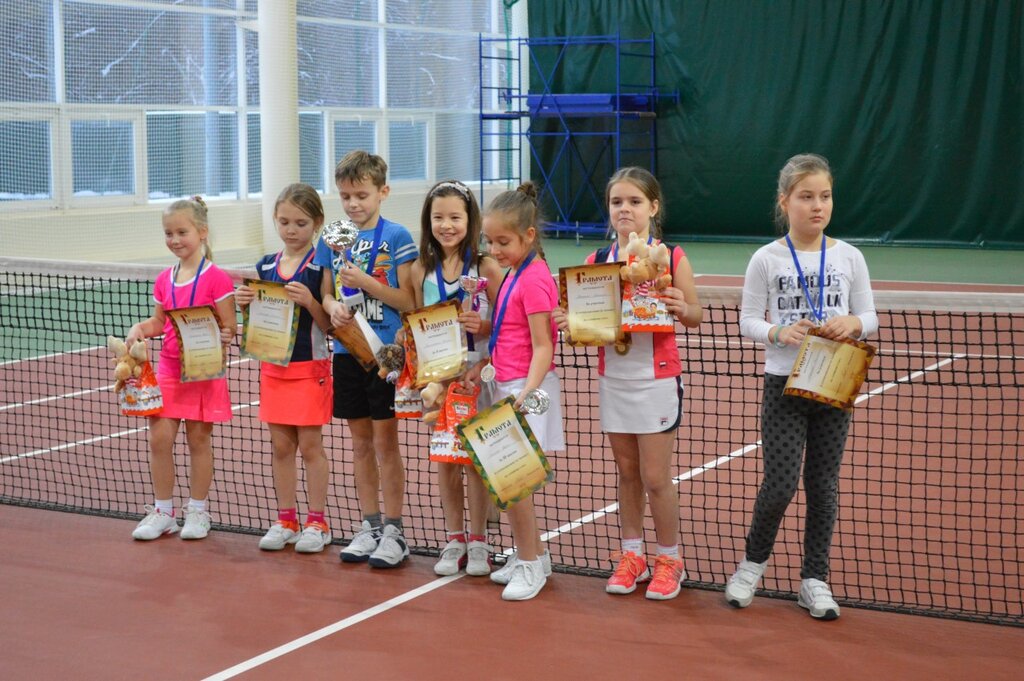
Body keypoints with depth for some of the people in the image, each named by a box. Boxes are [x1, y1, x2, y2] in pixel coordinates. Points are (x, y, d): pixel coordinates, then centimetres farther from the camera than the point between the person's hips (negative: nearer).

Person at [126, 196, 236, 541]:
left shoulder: (216, 278, -9)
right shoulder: (164, 280, 7)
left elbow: (228, 329, -7)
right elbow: (159, 322, 16)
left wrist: (220, 339, -27)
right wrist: (140, 328, -4)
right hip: (168, 368, 5)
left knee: (198, 439, 5)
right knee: (159, 438, 0)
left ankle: (197, 511, 19)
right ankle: (162, 512, 14)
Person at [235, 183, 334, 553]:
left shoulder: (321, 267, -8)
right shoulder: (265, 266, 7)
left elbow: (329, 325, -10)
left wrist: (309, 301, -26)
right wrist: (245, 304, -8)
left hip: (311, 367, -5)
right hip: (273, 366, 5)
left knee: (310, 444, 0)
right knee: (280, 446, 9)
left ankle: (317, 523, 10)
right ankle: (285, 520, 18)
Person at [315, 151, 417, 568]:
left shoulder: (396, 237, -7)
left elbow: (408, 301, -10)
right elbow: (326, 295, 11)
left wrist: (365, 282, -20)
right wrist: (334, 307, -11)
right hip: (347, 351, 5)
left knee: (385, 442, 1)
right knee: (360, 443, 12)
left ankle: (393, 531, 10)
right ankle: (369, 525, 22)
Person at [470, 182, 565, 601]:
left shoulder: (534, 279, -15)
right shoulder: (513, 273, 12)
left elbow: (542, 347, -19)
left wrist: (526, 393, -28)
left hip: (528, 388, -9)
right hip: (506, 385, 9)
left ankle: (530, 563, 5)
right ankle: (531, 556, 24)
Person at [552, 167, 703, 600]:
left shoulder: (671, 257, -6)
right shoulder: (596, 261, 3)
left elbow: (695, 316, -2)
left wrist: (682, 308, -24)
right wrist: (571, 322, -13)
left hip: (657, 380, -4)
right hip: (613, 379, 4)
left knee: (655, 477, -1)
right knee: (627, 473, 12)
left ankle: (669, 560, 15)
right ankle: (631, 554, 24)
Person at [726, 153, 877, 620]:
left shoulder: (849, 257, 2)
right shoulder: (766, 259, -3)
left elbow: (869, 318, 6)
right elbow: (748, 321, -1)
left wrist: (852, 324, -17)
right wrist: (778, 332, -21)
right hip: (784, 384, -2)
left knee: (823, 484, 8)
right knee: (780, 484, -7)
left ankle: (815, 580, 19)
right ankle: (753, 562, 18)